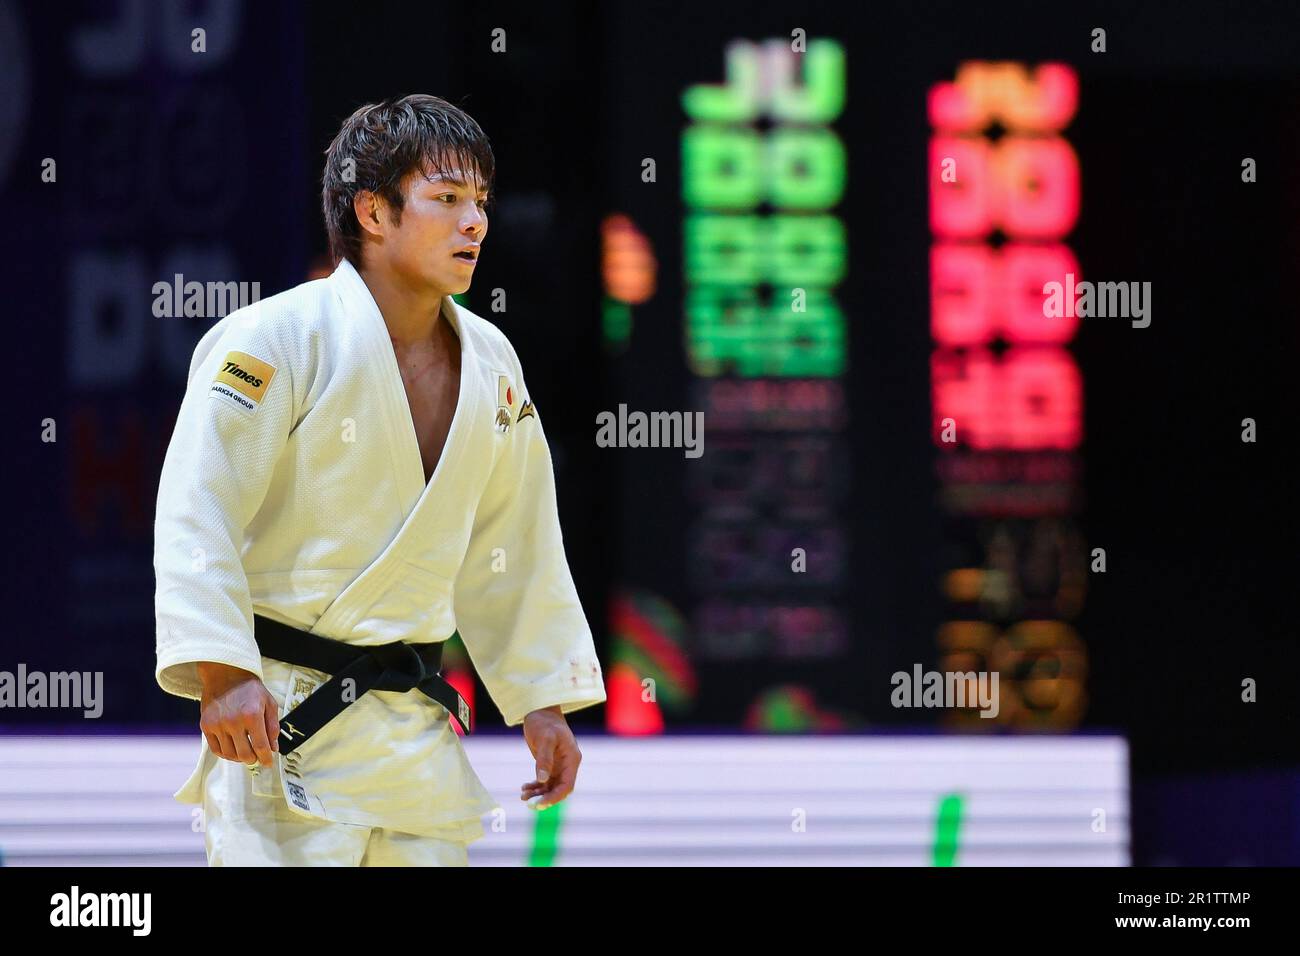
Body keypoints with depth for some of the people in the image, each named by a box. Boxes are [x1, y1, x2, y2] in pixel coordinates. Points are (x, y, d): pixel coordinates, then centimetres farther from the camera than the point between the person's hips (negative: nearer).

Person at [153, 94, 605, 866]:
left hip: (417, 730, 7)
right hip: (284, 716, -7)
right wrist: (220, 675, -25)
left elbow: (513, 548, 19)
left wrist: (544, 701, 18)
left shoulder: (489, 362, 10)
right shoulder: (279, 339, -12)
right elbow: (195, 514, -17)